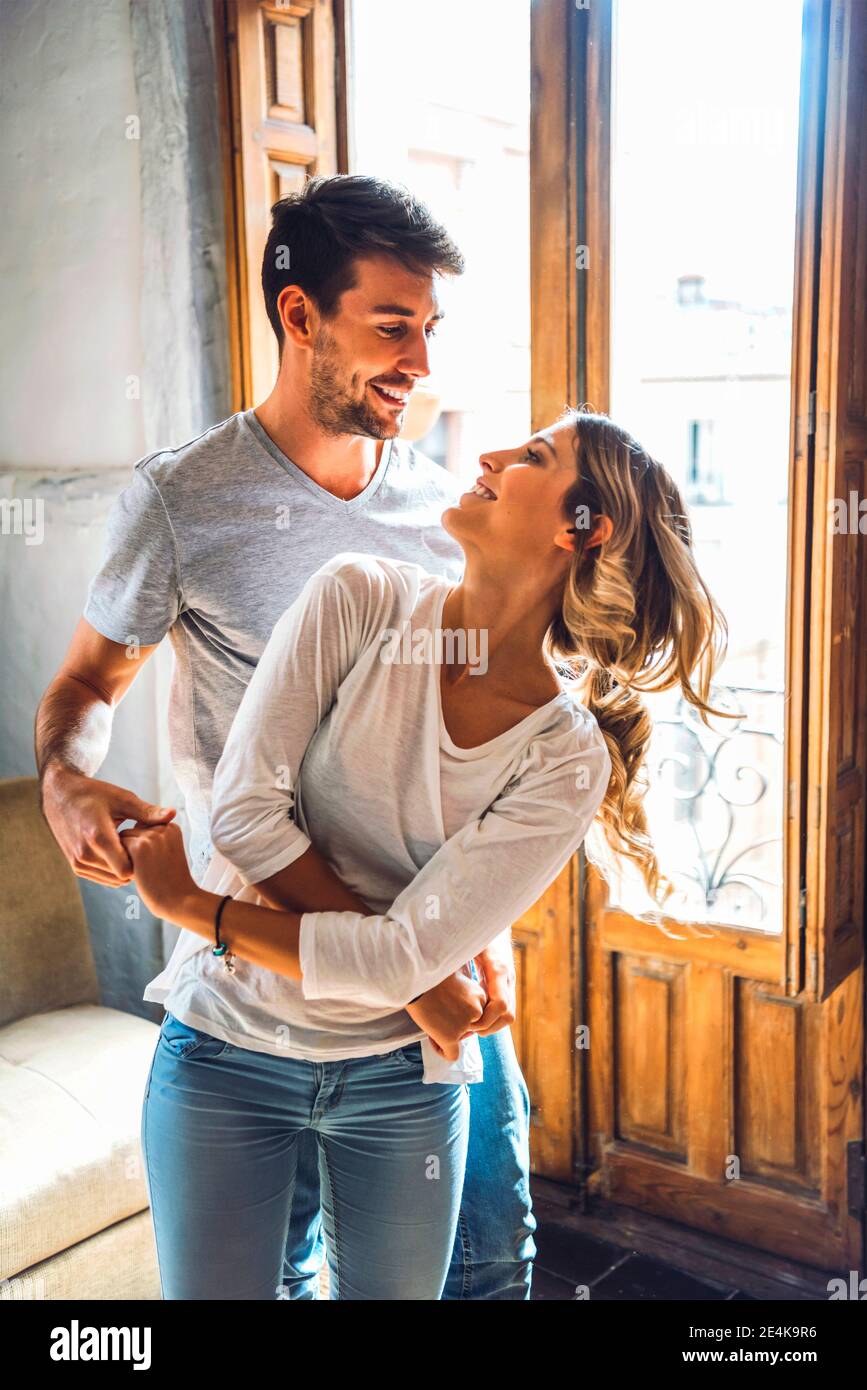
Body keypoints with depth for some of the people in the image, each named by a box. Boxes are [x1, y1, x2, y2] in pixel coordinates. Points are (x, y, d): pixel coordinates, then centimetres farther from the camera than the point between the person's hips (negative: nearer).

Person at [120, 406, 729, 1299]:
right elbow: (243, 811, -18)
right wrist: (421, 985, -15)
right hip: (226, 1043, 1)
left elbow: (400, 961, -20)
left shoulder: (565, 760, -16)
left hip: (400, 1078, 0)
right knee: (210, 1292, 14)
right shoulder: (358, 599, -13)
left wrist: (189, 905, -15)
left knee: (391, 1291, 17)